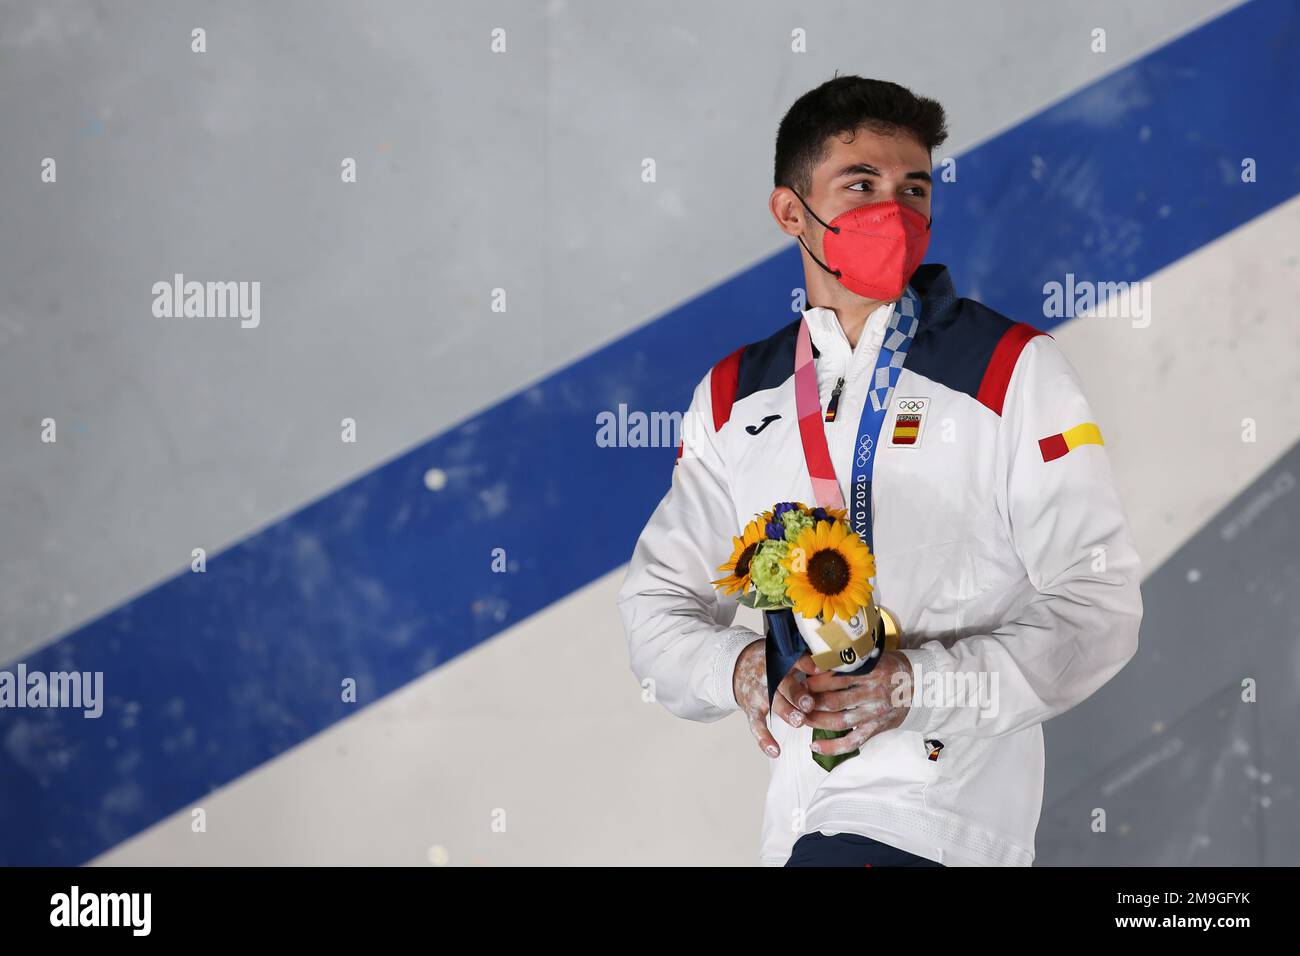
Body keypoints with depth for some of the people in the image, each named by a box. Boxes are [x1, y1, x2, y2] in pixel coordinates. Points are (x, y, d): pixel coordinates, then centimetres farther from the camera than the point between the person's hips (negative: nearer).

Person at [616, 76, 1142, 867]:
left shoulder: (1015, 371, -4)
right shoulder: (732, 398, 8)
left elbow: (1098, 607, -7)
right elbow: (661, 601, 9)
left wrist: (920, 687, -21)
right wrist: (737, 670, -14)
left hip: (943, 800, -4)